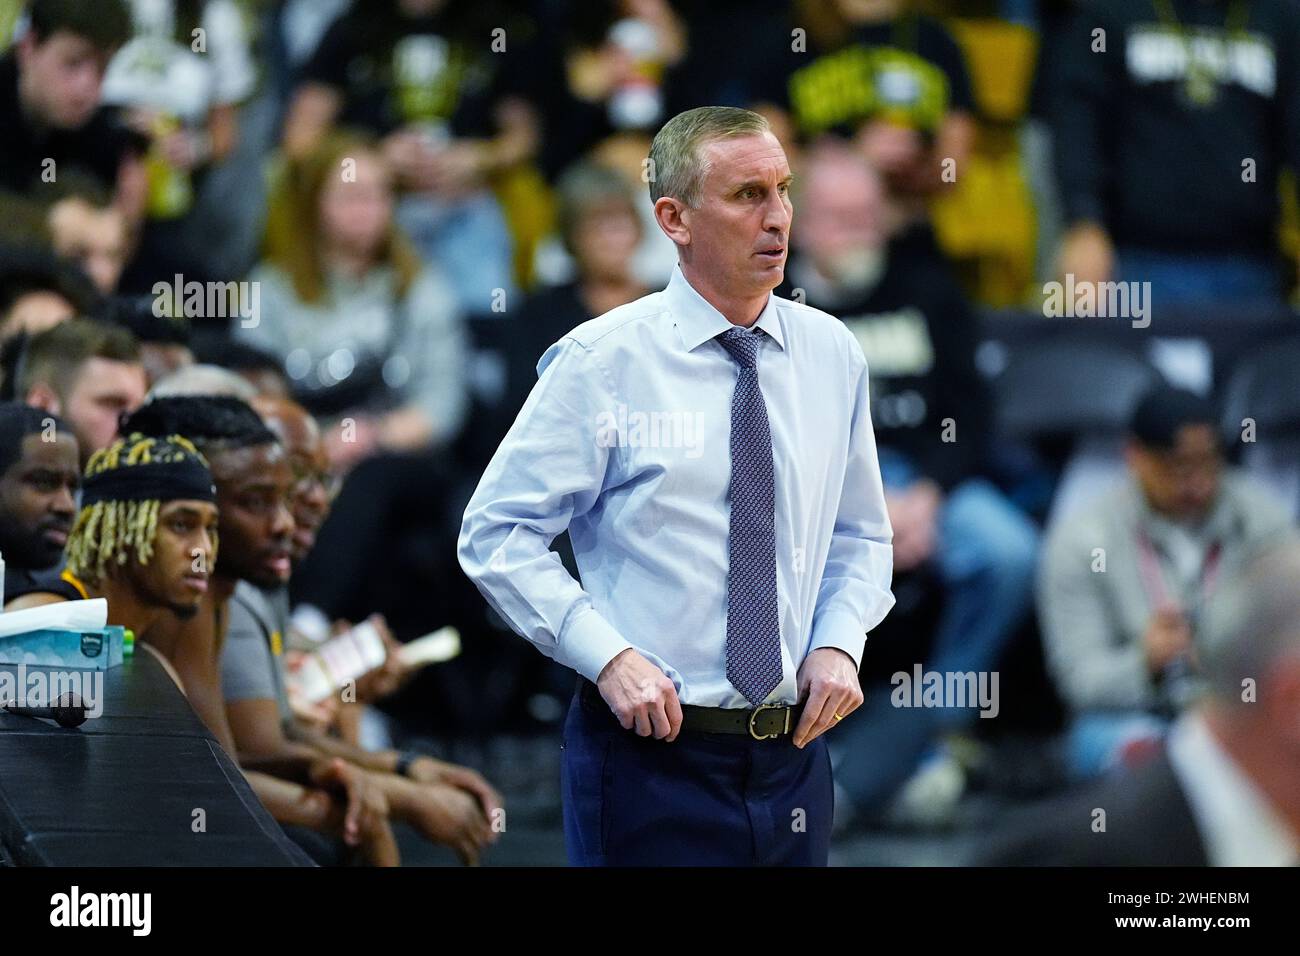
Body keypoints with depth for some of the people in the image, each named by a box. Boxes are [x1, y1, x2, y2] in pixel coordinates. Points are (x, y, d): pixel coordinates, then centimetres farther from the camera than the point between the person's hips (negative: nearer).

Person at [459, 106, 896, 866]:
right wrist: (608, 657, -17)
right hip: (651, 753, -4)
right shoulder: (602, 362, -7)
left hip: (792, 757, 4)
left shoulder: (832, 354, 7)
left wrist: (839, 643, -3)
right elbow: (498, 534, -7)